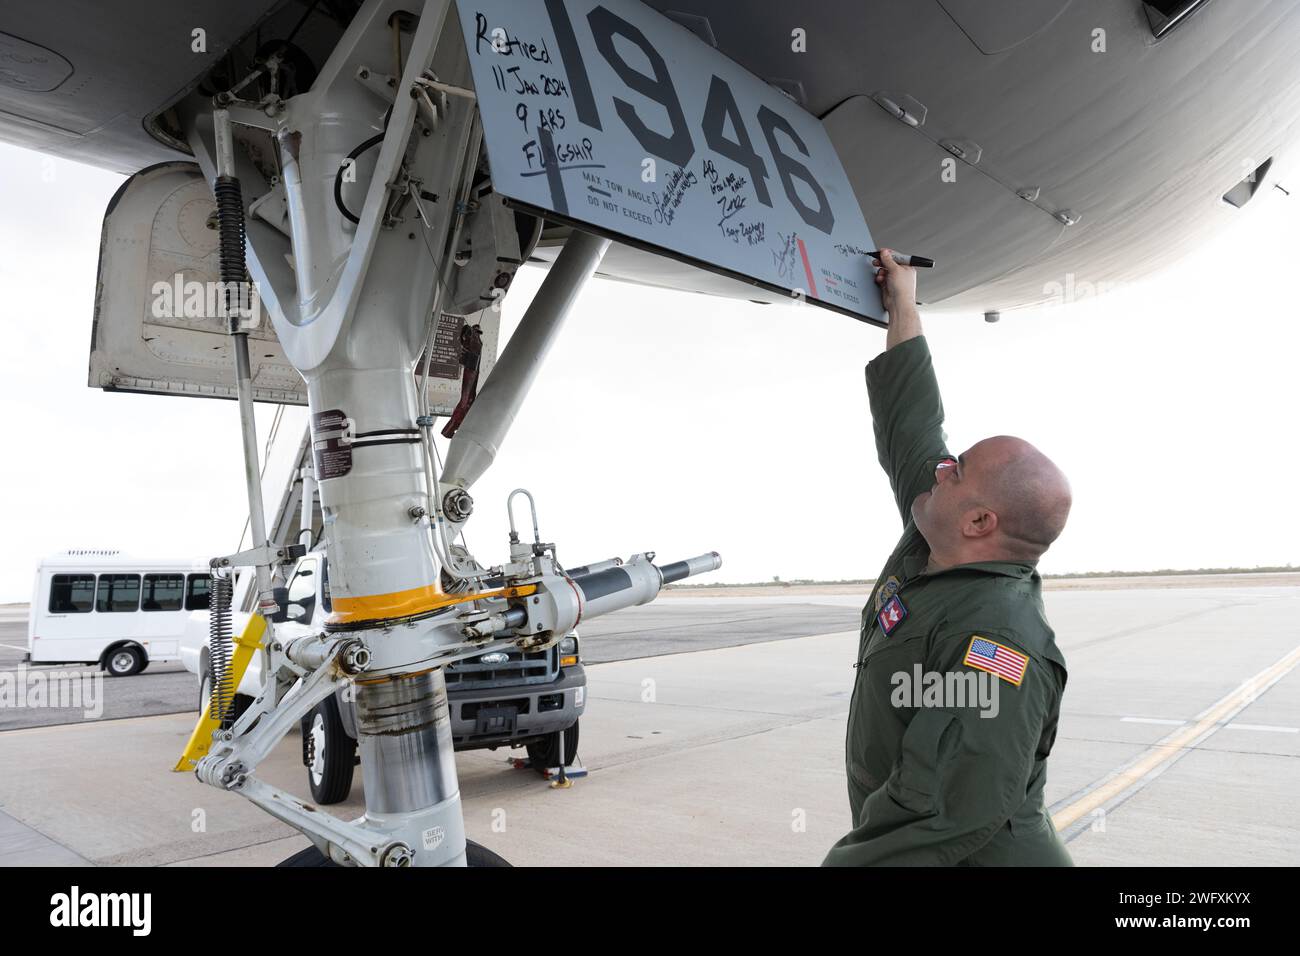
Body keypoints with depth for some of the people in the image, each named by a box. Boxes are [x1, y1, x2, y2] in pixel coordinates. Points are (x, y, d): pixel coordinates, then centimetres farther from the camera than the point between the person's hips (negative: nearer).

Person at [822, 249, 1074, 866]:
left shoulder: (997, 641, -25)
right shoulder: (932, 550, 1)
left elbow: (948, 817, -32)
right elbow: (909, 431, 11)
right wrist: (902, 310, 17)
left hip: (977, 858, -7)